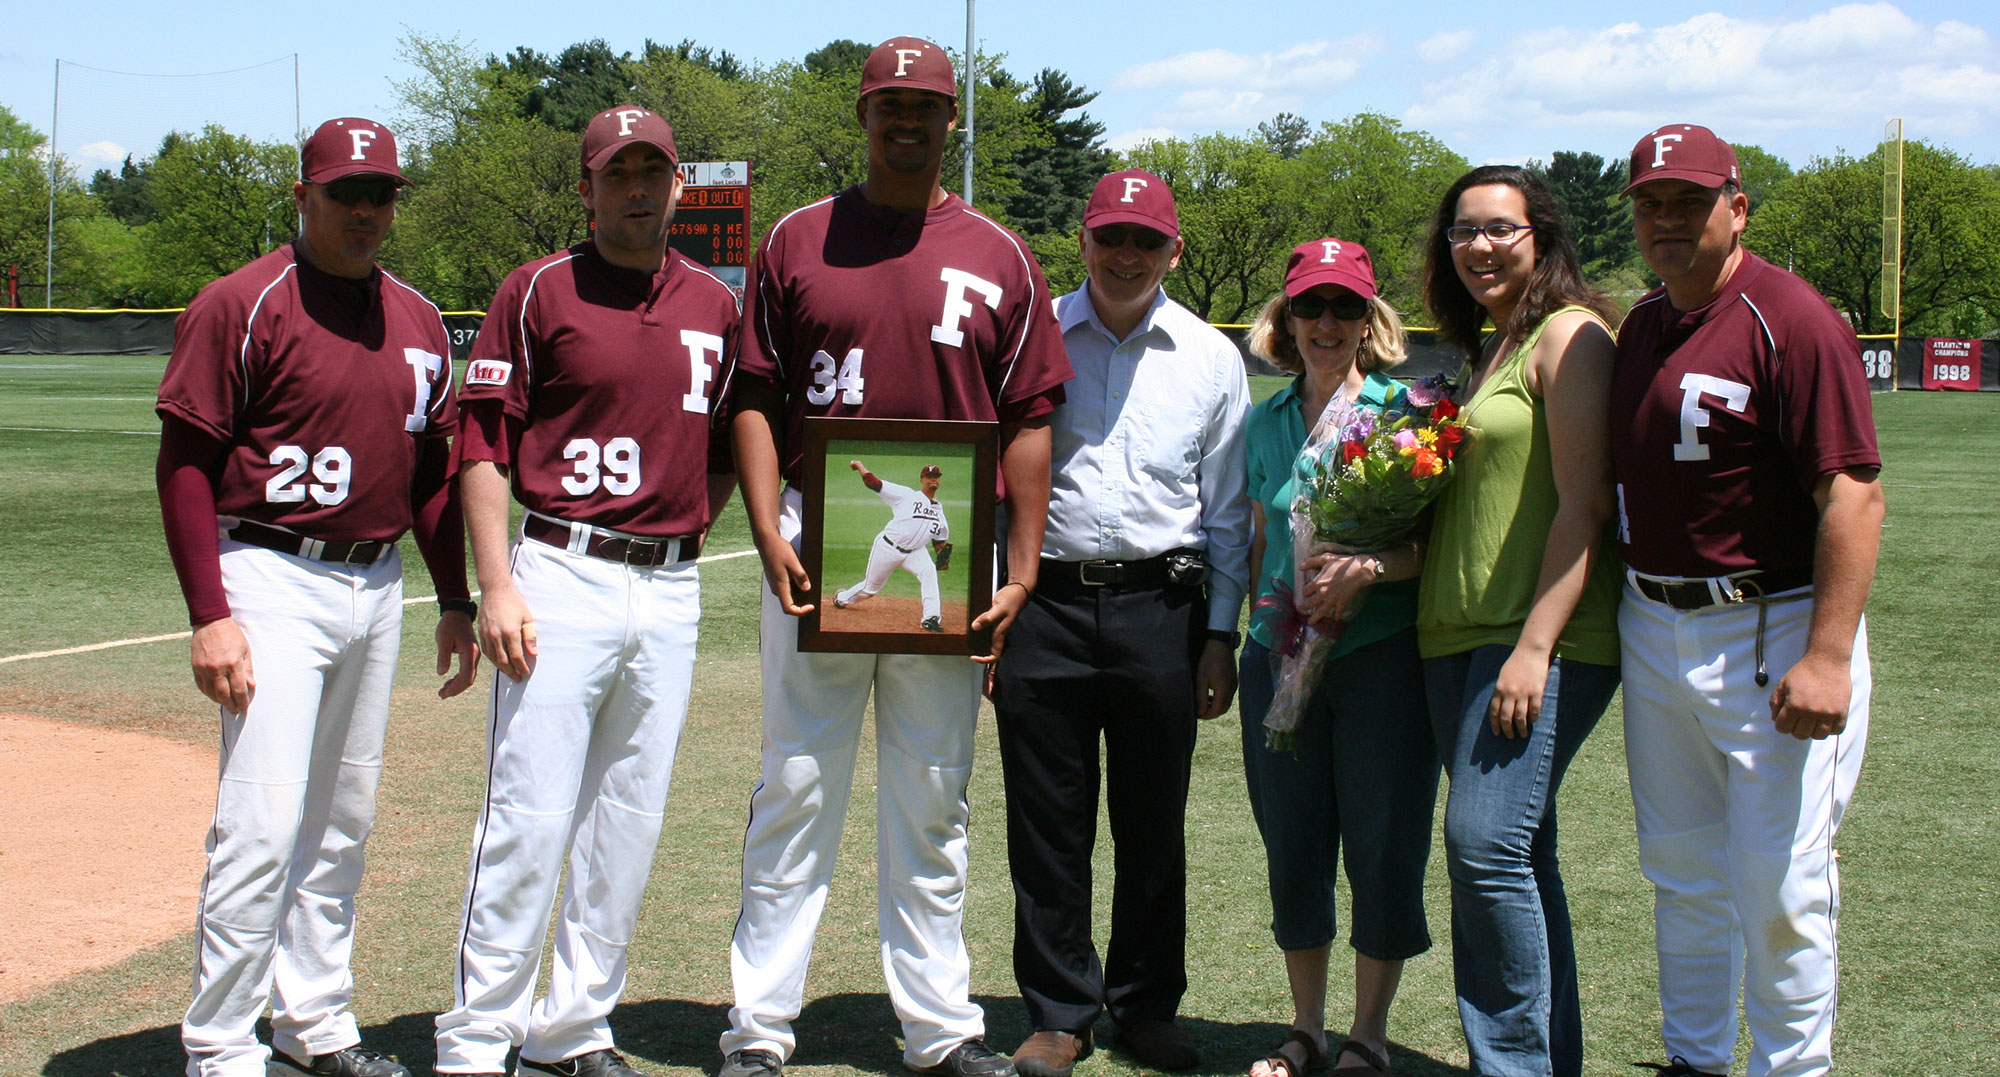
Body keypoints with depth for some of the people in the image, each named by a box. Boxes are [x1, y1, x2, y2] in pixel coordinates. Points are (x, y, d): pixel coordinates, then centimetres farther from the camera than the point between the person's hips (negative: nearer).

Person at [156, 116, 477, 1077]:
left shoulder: (419, 320, 11)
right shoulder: (242, 305, -9)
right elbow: (185, 464, -11)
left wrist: (456, 603, 13)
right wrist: (210, 615, -17)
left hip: (377, 586, 7)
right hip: (274, 582, -7)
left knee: (344, 820, 14)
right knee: (263, 824, -10)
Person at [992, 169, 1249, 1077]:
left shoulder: (1211, 358, 8)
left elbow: (1227, 508, 10)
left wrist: (1220, 636, 5)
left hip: (1161, 606, 1)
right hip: (1045, 602, -1)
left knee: (1153, 823, 8)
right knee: (1048, 824, 4)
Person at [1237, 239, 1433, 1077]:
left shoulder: (1403, 411, -2)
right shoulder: (1266, 421, 11)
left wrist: (1370, 568, -21)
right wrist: (1269, 616, 9)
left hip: (1381, 655, -4)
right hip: (1281, 657, 4)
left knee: (1383, 852, 0)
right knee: (1293, 851, 10)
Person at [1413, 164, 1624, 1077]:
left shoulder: (1568, 334, -7)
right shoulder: (1483, 350, 20)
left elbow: (1584, 504, -14)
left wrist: (1536, 646, -19)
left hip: (1543, 637, -9)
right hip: (1461, 635, 9)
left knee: (1487, 842, -14)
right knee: (1515, 855, 10)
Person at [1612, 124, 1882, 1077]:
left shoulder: (1792, 320, -14)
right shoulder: (1641, 327, 12)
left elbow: (1854, 496, -19)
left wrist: (1828, 658, -25)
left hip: (1770, 635, -8)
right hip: (1652, 630, 8)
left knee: (1780, 888, -3)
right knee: (1681, 873, 18)